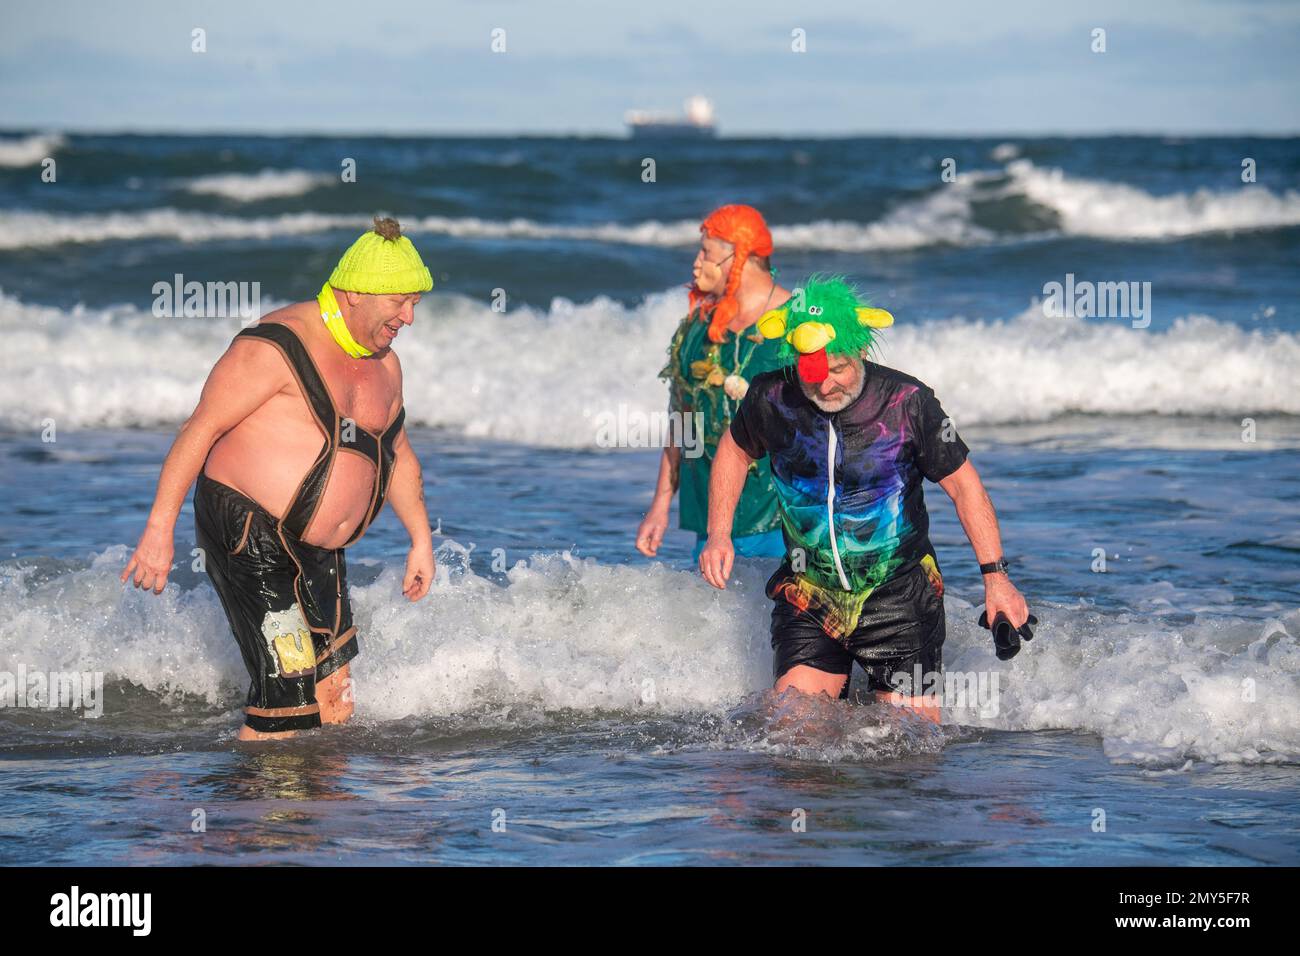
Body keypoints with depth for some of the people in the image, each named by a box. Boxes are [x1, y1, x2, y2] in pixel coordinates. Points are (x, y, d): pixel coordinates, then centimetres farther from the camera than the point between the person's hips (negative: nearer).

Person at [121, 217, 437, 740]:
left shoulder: (383, 364, 11)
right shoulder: (276, 348, -15)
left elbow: (396, 455, 27)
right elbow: (200, 429, -15)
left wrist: (421, 538, 25)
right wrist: (159, 528, -18)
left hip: (317, 553, 8)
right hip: (245, 535, -8)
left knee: (335, 703, 4)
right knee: (287, 693, -15)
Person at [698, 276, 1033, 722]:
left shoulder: (906, 401, -15)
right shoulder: (772, 399, -8)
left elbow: (962, 483, -4)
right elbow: (735, 450, 14)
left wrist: (995, 576, -7)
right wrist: (719, 535, 5)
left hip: (898, 596, -2)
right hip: (808, 596, 2)